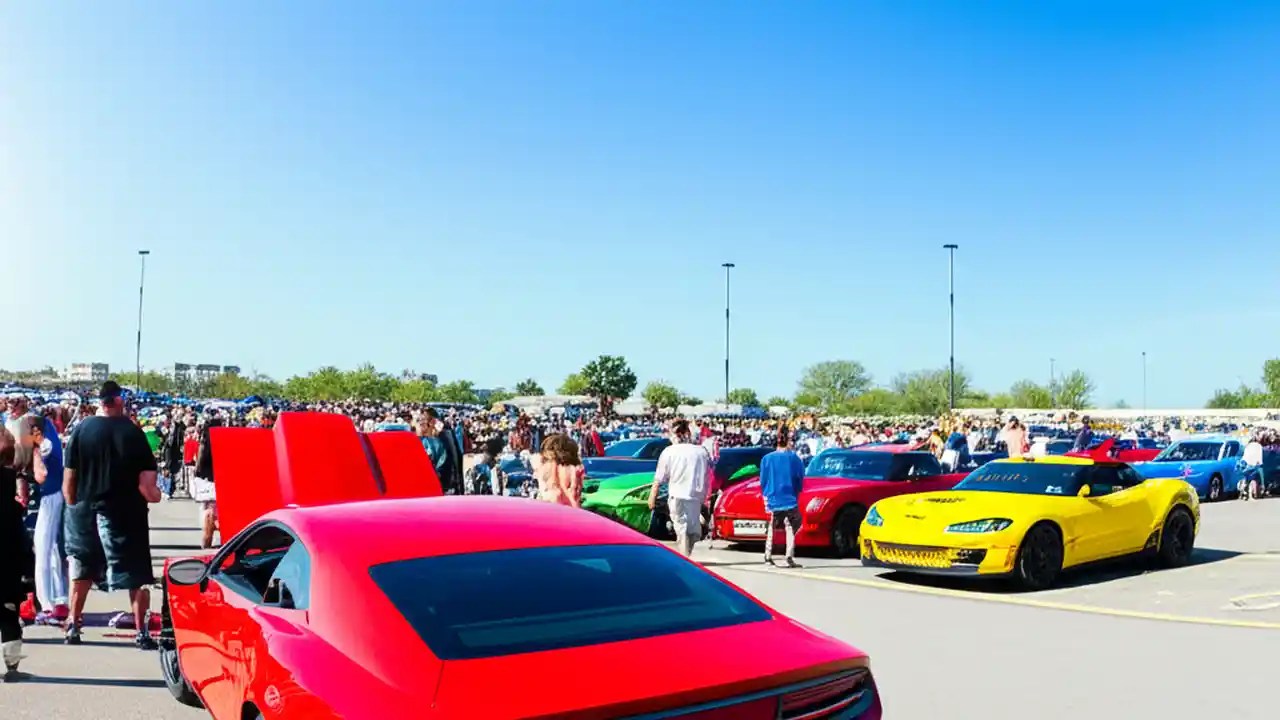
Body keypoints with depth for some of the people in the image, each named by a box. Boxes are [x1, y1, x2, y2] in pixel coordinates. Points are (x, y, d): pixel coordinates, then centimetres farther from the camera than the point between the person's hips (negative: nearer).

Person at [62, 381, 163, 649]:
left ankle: (73, 626, 27)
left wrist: (73, 505, 9)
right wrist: (153, 494, 8)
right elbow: (146, 480, -11)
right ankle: (141, 632, 4)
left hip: (85, 508, 2)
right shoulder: (133, 432, -8)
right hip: (126, 511, -2)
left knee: (82, 569, 21)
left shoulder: (82, 429, -4)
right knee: (135, 573, 5)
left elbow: (69, 476, -3)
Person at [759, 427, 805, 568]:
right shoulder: (794, 458, -3)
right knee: (790, 528, -1)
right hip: (790, 500, -2)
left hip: (773, 500, 2)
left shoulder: (767, 458, 1)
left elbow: (763, 481, 5)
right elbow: (800, 479, 3)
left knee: (771, 530, 13)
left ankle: (768, 557, 13)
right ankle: (789, 557, -12)